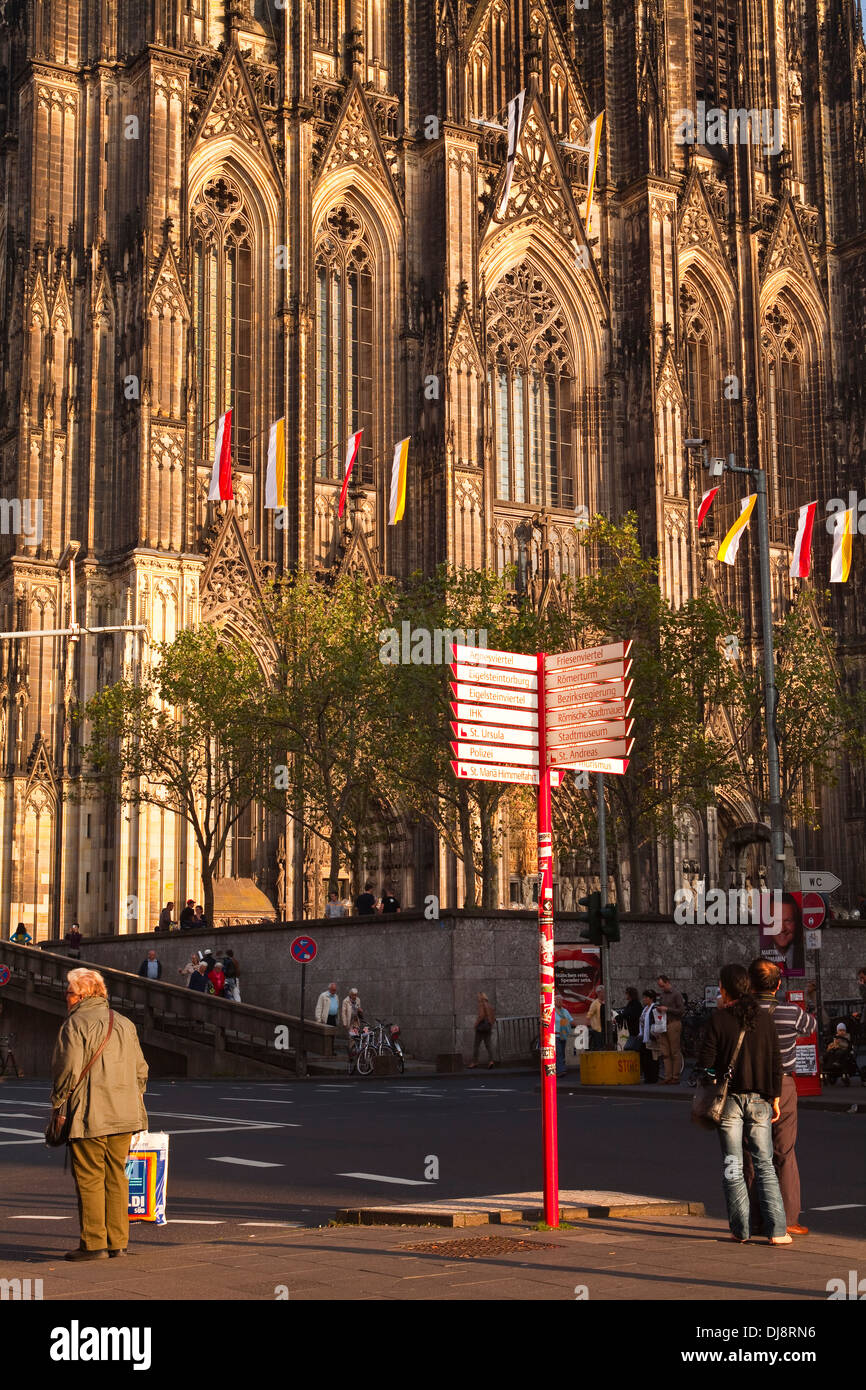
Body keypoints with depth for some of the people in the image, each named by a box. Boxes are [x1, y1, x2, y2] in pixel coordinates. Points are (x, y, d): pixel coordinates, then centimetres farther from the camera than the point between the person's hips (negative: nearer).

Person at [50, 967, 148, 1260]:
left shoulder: (75, 1024, -8)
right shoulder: (125, 1024, 13)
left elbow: (69, 1071, -14)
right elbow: (141, 1070, 14)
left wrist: (57, 1103, -1)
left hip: (89, 1115, -6)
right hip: (124, 1115, 7)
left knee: (89, 1178, 0)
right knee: (116, 1176, 11)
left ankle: (94, 1244, 1)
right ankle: (118, 1241, 13)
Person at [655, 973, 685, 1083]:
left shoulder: (676, 994, -4)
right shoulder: (662, 995, 18)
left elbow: (682, 1010, -9)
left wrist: (667, 1009, -13)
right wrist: (658, 1009, 6)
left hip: (674, 1024, -7)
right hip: (663, 1024, 7)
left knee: (675, 1052, -4)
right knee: (665, 1053, 3)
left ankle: (675, 1077, -2)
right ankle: (668, 1077, 5)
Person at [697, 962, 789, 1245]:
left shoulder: (718, 1019, -8)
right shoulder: (763, 1017, 2)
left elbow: (705, 1062, -10)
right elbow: (776, 1061, 4)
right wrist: (775, 1098, 10)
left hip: (729, 1099, -3)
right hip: (759, 1099, 3)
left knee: (733, 1166, 5)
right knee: (764, 1165, 6)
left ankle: (741, 1230, 6)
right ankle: (776, 1230, -1)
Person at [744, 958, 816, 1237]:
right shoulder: (791, 1013, -9)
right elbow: (812, 1025, 12)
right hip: (782, 1086, -1)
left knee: (751, 1157, 8)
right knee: (784, 1155, 6)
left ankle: (755, 1220, 11)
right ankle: (787, 1219, 5)